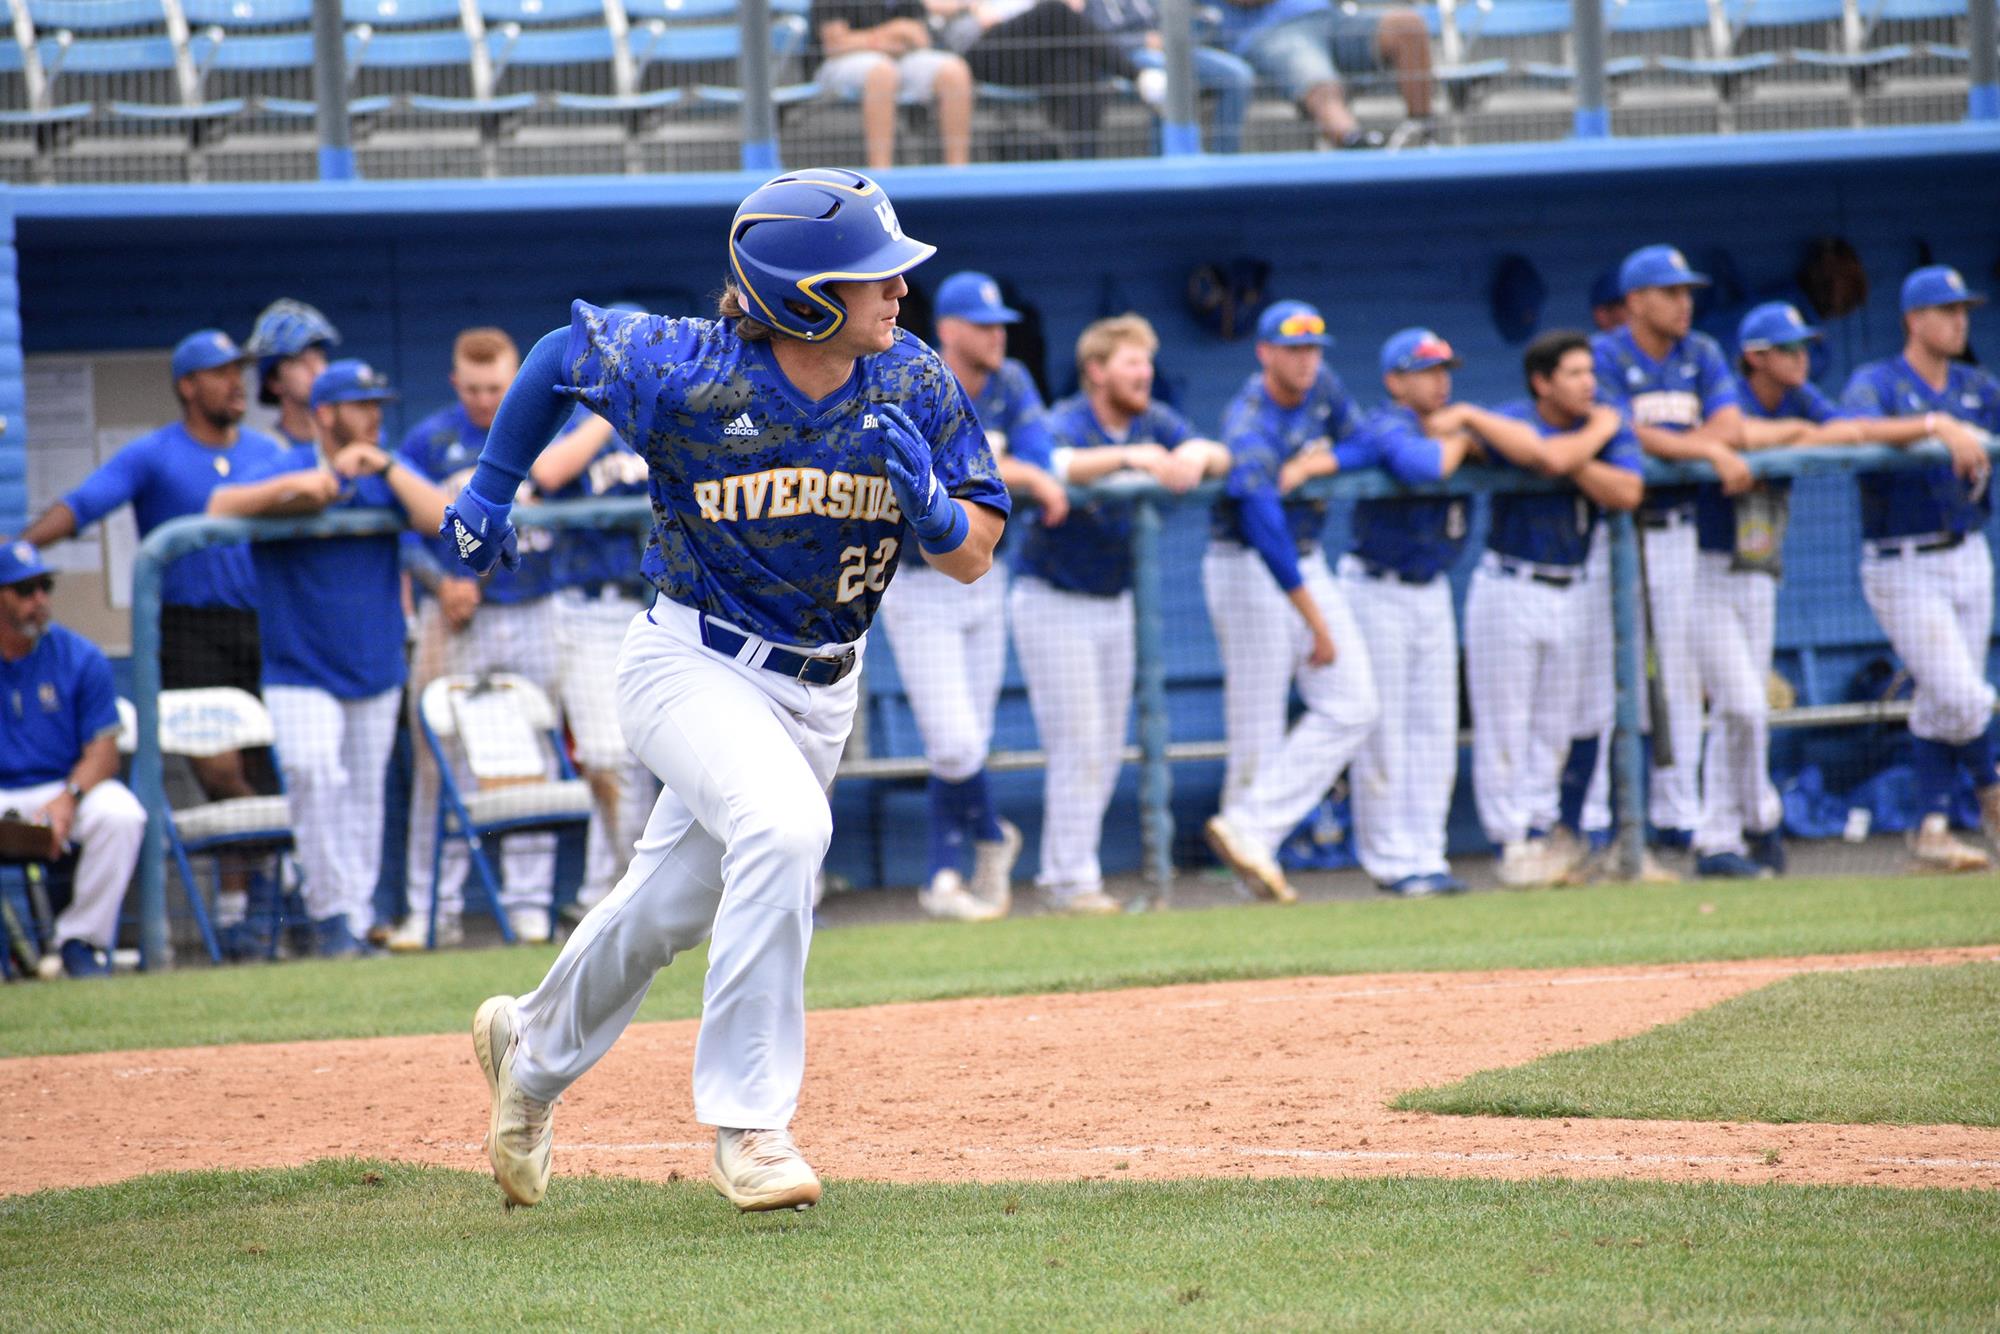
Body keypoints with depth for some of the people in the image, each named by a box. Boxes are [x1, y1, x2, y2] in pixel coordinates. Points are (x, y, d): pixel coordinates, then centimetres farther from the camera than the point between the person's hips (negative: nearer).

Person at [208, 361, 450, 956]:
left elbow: (439, 519, -8)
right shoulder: (285, 470, -3)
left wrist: (384, 468, -15)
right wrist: (294, 486, -28)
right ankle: (332, 913, -19)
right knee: (315, 774, -23)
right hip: (301, 676, -4)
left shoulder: (392, 475, 7)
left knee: (364, 797, 8)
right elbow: (221, 507, -18)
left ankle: (354, 921, 17)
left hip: (377, 671, 4)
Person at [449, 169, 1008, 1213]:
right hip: (695, 666, -5)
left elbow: (972, 557, -6)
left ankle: (533, 1049, 47)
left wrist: (931, 508, -29)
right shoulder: (685, 374, -23)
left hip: (820, 690, 5)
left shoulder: (915, 389, -12)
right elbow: (563, 352, -3)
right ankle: (748, 1123, -23)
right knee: (782, 825, -32)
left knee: (671, 903, 18)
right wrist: (491, 489, 4)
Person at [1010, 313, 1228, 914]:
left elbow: (1220, 456, -6)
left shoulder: (1153, 421, 1)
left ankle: (1062, 873, 18)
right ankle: (1071, 880, -5)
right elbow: (1043, 462, -42)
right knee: (1077, 745, -10)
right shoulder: (1062, 424, -20)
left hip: (1116, 603, 7)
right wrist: (1128, 457, -48)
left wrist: (1196, 455, -29)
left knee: (1107, 751, 9)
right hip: (1054, 604, -7)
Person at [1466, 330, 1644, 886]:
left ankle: (1542, 834, 18)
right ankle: (1512, 843, 3)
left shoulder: (1608, 422, 3)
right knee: (1505, 726, -3)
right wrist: (1595, 435, -14)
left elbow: (1626, 492, -10)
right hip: (1510, 587, -5)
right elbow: (1549, 457, -32)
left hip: (1573, 590, 5)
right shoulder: (1514, 422, -11)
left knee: (1558, 726, 9)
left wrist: (1573, 463, -19)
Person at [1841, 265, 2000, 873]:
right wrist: (1935, 425, -44)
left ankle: (1933, 827, 14)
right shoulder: (1876, 383, -9)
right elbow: (1856, 425, -31)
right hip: (1902, 567, -6)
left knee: (1943, 704, 8)